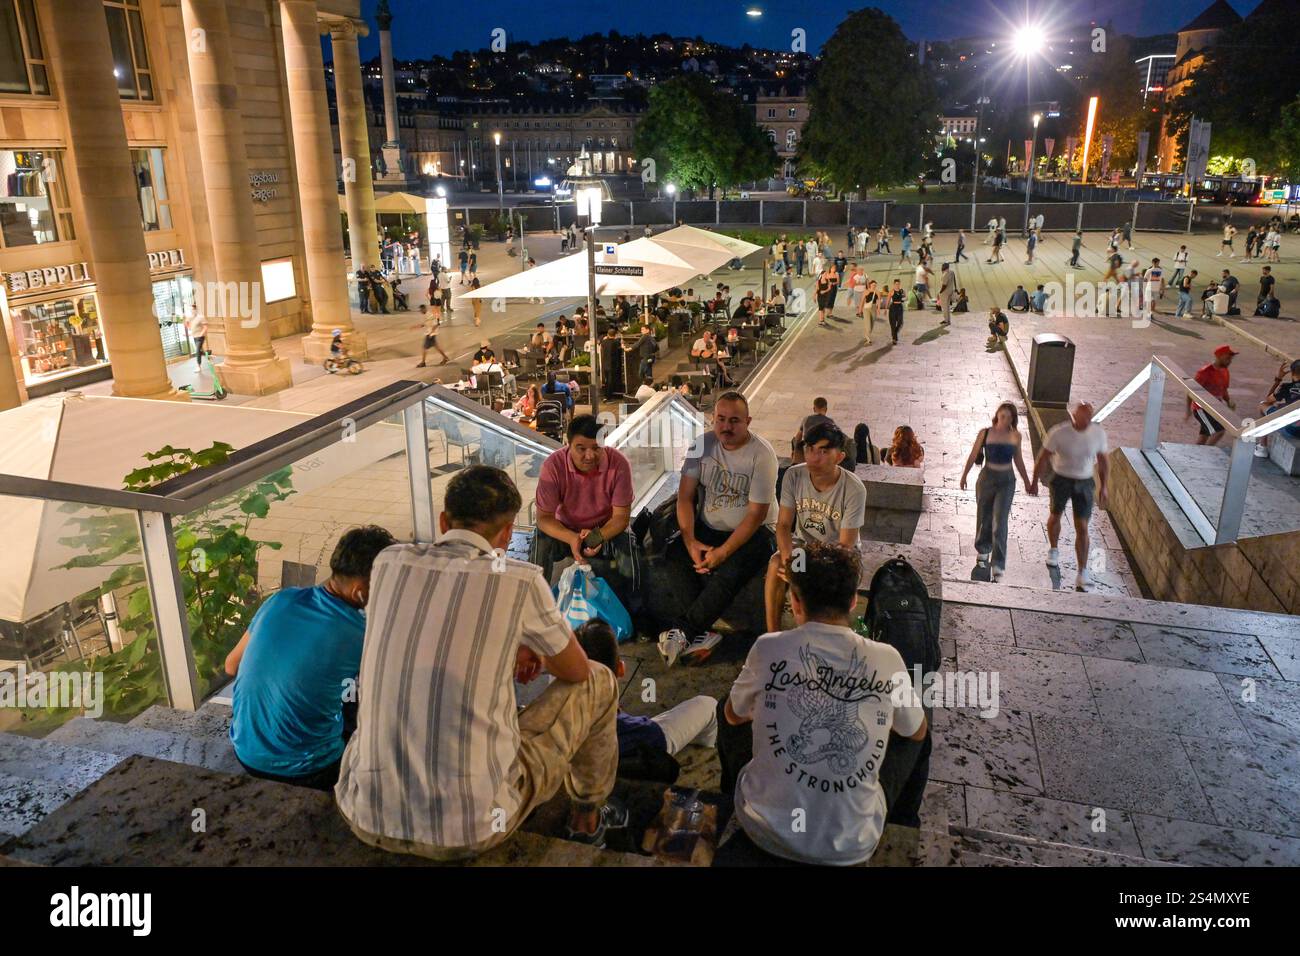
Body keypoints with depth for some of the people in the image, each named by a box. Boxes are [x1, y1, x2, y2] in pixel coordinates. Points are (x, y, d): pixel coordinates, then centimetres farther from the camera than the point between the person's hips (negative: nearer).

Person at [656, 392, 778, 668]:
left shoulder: (761, 454, -13)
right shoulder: (703, 445, -1)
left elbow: (756, 514, -15)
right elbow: (685, 496, -2)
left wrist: (722, 552, -21)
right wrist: (691, 542, -15)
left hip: (749, 533, -4)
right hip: (707, 528, 4)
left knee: (728, 573, -32)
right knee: (674, 558, -23)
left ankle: (683, 633, -22)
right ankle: (702, 634, -28)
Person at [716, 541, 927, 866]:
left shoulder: (769, 648, -11)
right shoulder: (886, 658, -8)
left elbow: (733, 715, 9)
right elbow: (917, 731, 12)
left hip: (769, 832, 0)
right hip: (855, 844, 1)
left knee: (727, 709, 25)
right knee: (909, 737, 25)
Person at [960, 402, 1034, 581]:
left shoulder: (1015, 436, 0)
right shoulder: (985, 433, -7)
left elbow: (1018, 460, 11)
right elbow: (973, 456, 1)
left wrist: (1027, 482, 15)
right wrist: (964, 476, 5)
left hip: (1006, 481, 0)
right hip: (987, 478, 0)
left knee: (1000, 522, -9)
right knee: (984, 518, 14)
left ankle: (998, 564, -7)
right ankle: (982, 549, 40)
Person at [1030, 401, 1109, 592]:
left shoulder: (1098, 433, -10)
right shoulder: (1058, 432, -19)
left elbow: (1103, 461, 3)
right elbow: (1043, 457, -8)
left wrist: (1103, 487, 4)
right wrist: (1034, 481, -2)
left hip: (1085, 483, 1)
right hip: (1061, 479, -1)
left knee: (1082, 528, -3)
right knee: (1055, 516, 20)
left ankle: (1082, 573, 1)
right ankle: (1053, 551, 48)